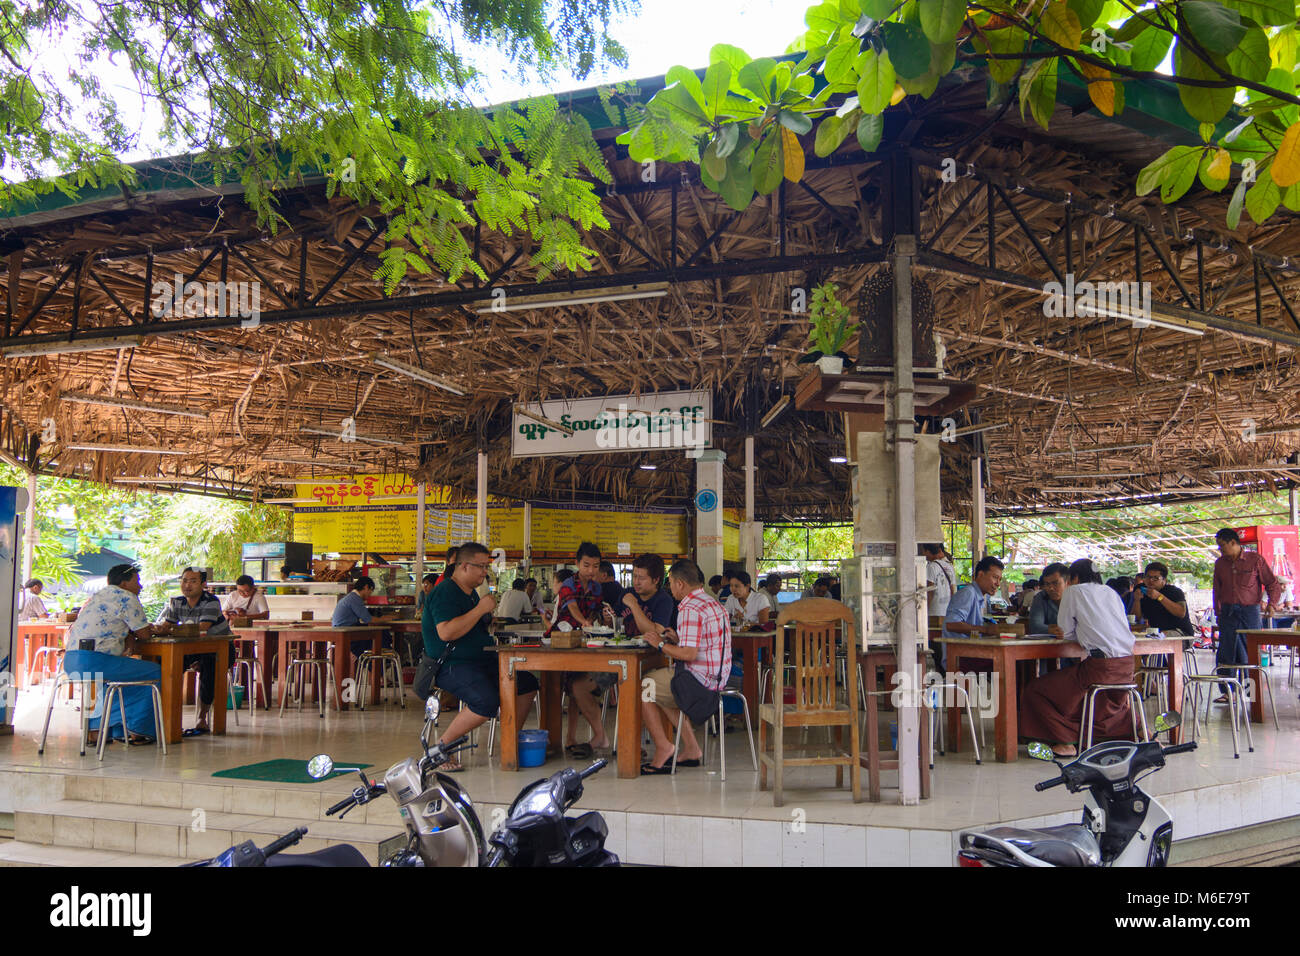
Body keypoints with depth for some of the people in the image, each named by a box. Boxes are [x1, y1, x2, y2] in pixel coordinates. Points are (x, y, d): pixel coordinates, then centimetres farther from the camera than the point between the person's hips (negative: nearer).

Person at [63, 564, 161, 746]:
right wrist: (133, 635, 23)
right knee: (154, 672, 1)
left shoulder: (97, 596, 26)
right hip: (92, 661, -10)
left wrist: (130, 637, 8)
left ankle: (96, 729, 30)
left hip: (70, 661, 10)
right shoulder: (126, 598, -3)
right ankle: (138, 731, 6)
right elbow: (145, 633, 0)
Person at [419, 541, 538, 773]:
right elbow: (446, 632, -28)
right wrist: (481, 609, -23)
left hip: (481, 660, 10)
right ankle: (441, 746, -14)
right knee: (487, 701, -32)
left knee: (528, 684, 3)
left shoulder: (471, 592, 18)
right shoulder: (445, 592, -14)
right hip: (451, 666, -10)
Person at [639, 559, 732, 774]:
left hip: (701, 679, -10)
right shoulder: (713, 604, 14)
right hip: (715, 677, 10)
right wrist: (678, 639, 13)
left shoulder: (690, 610, -19)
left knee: (643, 688, 1)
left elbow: (689, 654, -25)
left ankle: (663, 749, 4)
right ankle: (691, 748, 20)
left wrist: (661, 644, -11)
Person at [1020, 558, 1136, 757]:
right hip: (1127, 666, 8)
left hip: (1100, 666, -8)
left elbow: (1066, 633, 5)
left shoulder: (1074, 592, 2)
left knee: (1035, 690, 1)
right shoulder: (1111, 592, 19)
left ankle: (1066, 742, -4)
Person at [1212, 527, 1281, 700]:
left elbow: (1273, 584, 3)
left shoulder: (1255, 559, -1)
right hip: (1228, 613, 3)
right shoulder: (1220, 563, 11)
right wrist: (1218, 613, 12)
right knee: (1225, 653, -2)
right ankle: (1227, 691, 4)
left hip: (1250, 611, -3)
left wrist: (1271, 603, -10)